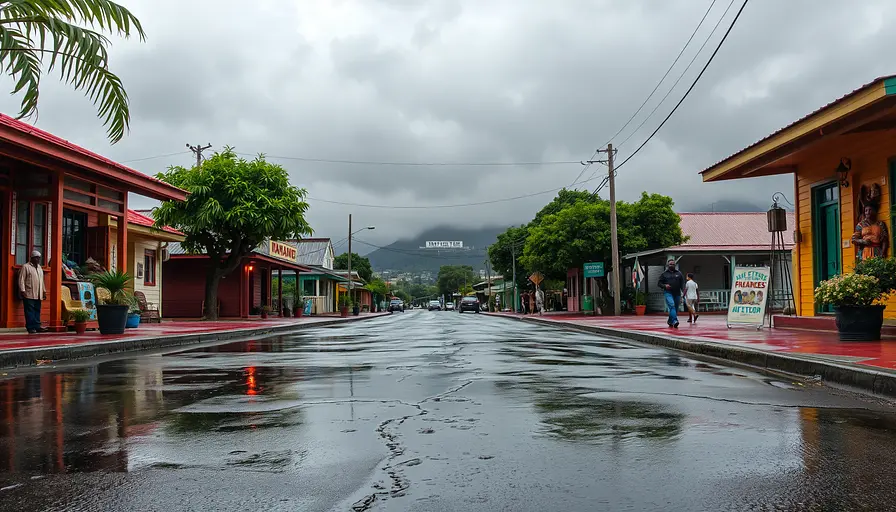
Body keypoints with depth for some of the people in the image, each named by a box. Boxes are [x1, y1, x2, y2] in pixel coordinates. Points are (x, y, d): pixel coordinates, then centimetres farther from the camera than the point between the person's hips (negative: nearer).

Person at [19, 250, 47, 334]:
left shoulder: (39, 268, 20)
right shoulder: (26, 267, -3)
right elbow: (21, 279, -8)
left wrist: (44, 291, 19)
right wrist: (22, 291, -15)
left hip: (38, 295, 7)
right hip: (29, 295, -7)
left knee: (37, 311, 6)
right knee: (30, 311, -5)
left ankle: (37, 326, 8)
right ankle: (31, 327, -4)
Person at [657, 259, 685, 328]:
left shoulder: (679, 274, 13)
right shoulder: (664, 274, 8)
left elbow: (682, 283, 11)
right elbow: (660, 283, 9)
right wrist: (664, 286, -12)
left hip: (677, 294, 3)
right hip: (668, 293, -3)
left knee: (676, 308, 9)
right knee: (672, 306, -22)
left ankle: (670, 321, 28)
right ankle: (674, 321, -32)